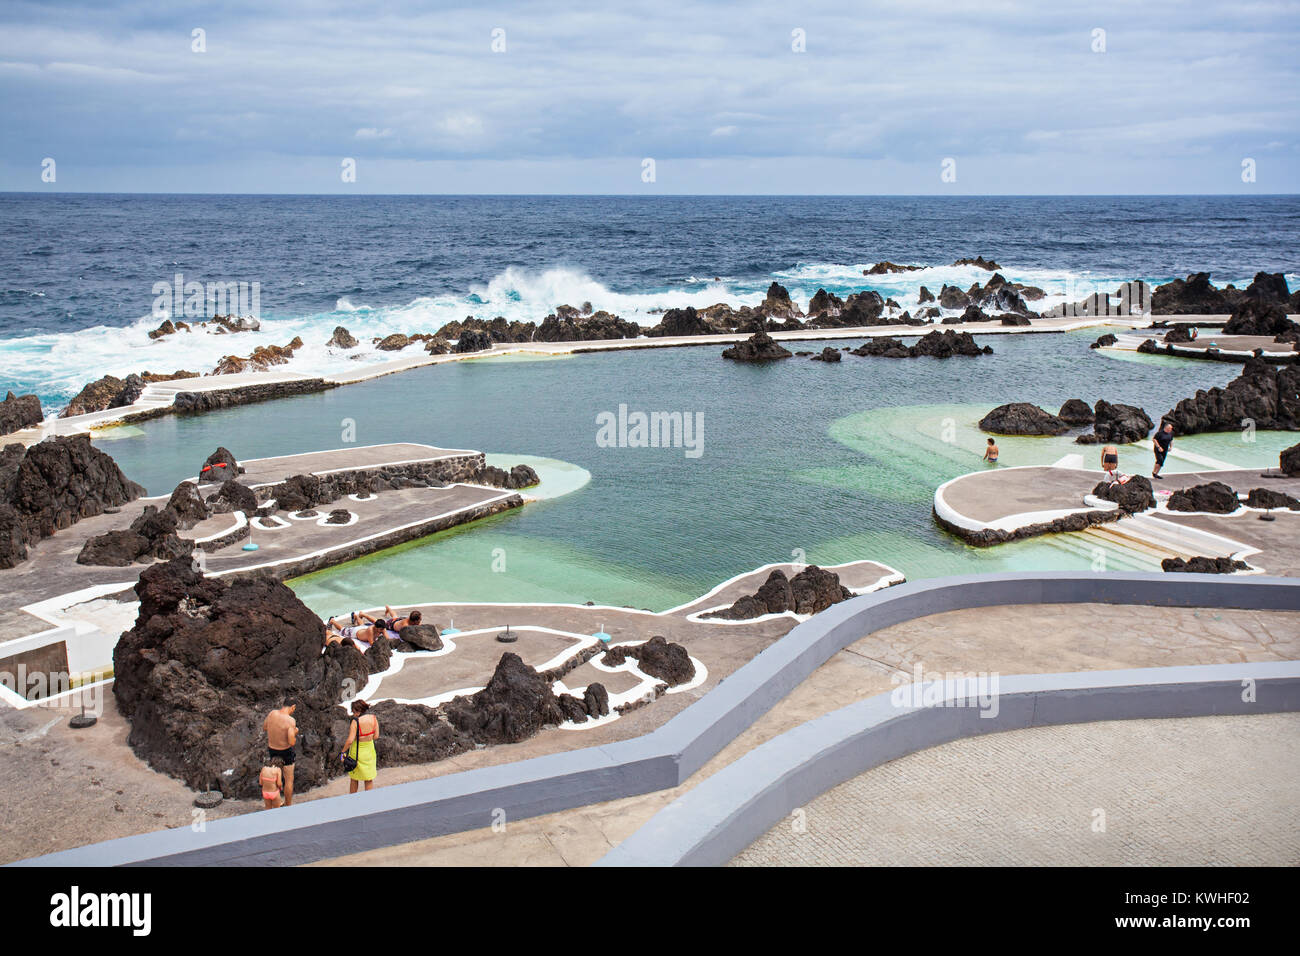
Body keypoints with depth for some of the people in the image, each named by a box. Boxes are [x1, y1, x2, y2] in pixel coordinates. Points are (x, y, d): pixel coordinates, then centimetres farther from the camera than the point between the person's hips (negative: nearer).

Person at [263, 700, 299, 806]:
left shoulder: (272, 713, -12)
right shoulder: (290, 721, -29)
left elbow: (264, 727, 6)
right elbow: (292, 742, -28)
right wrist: (295, 733, -9)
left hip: (272, 749, 5)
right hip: (286, 752, -5)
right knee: (289, 780, 13)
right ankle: (288, 806, 25)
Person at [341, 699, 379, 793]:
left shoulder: (355, 722, -23)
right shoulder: (373, 718, -10)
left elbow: (350, 740, -24)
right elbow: (376, 736, -4)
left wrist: (343, 752, -11)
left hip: (356, 751, -3)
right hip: (369, 750, 3)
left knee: (354, 778, 17)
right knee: (369, 779, 17)